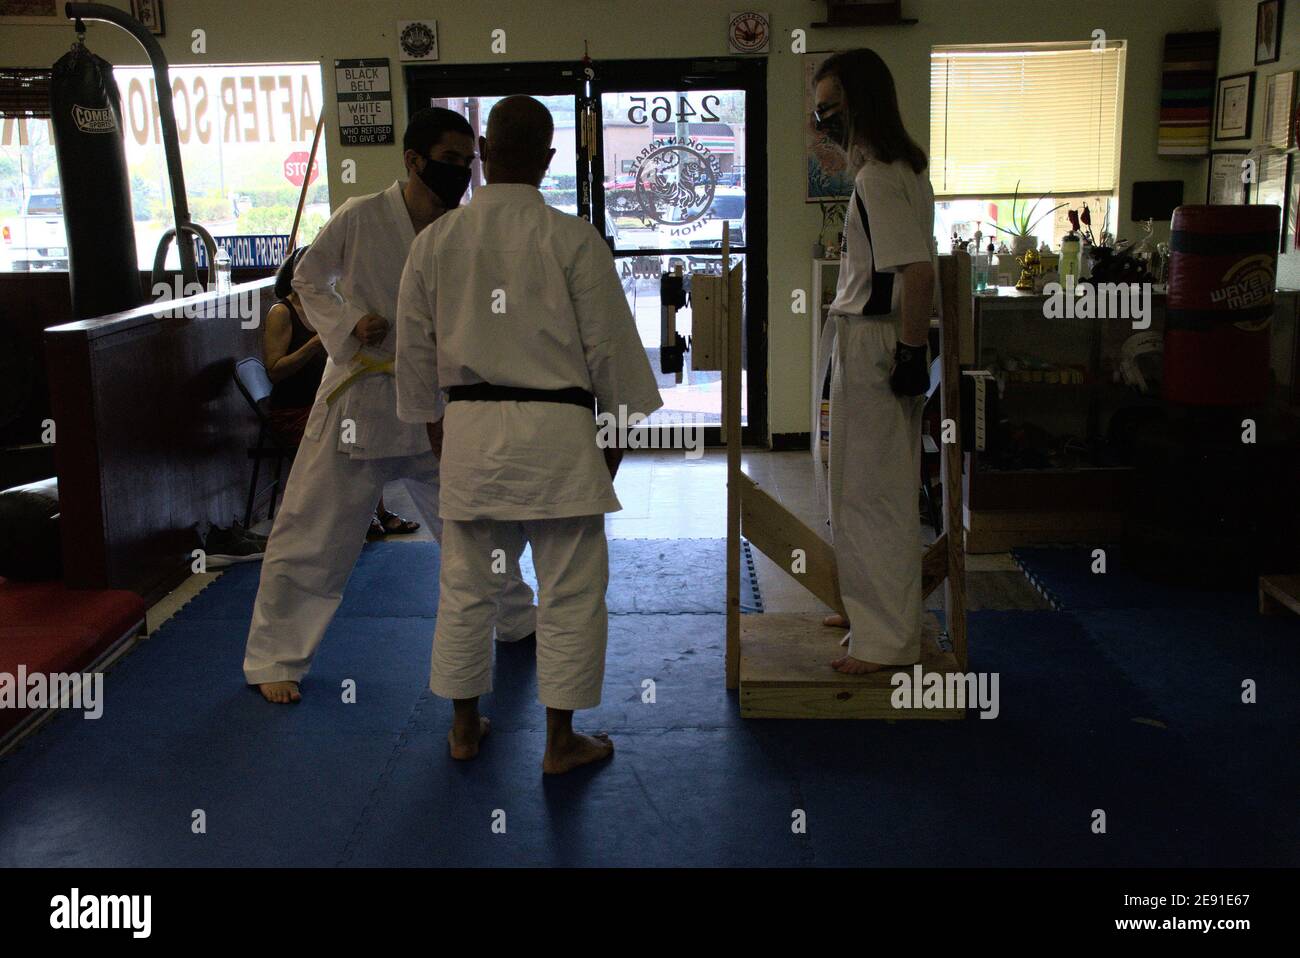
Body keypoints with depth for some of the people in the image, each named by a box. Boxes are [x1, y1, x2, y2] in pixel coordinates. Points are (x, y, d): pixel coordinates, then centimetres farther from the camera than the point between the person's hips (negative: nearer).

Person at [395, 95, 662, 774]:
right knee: (571, 591, 8)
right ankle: (561, 741, 16)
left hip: (469, 431, 4)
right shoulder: (572, 239, -7)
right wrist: (619, 426, 9)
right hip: (556, 432, -3)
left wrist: (435, 424, 23)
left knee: (465, 584, 16)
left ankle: (464, 727, 29)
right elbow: (610, 343, -3)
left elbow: (415, 348, 10)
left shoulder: (434, 241, 3)